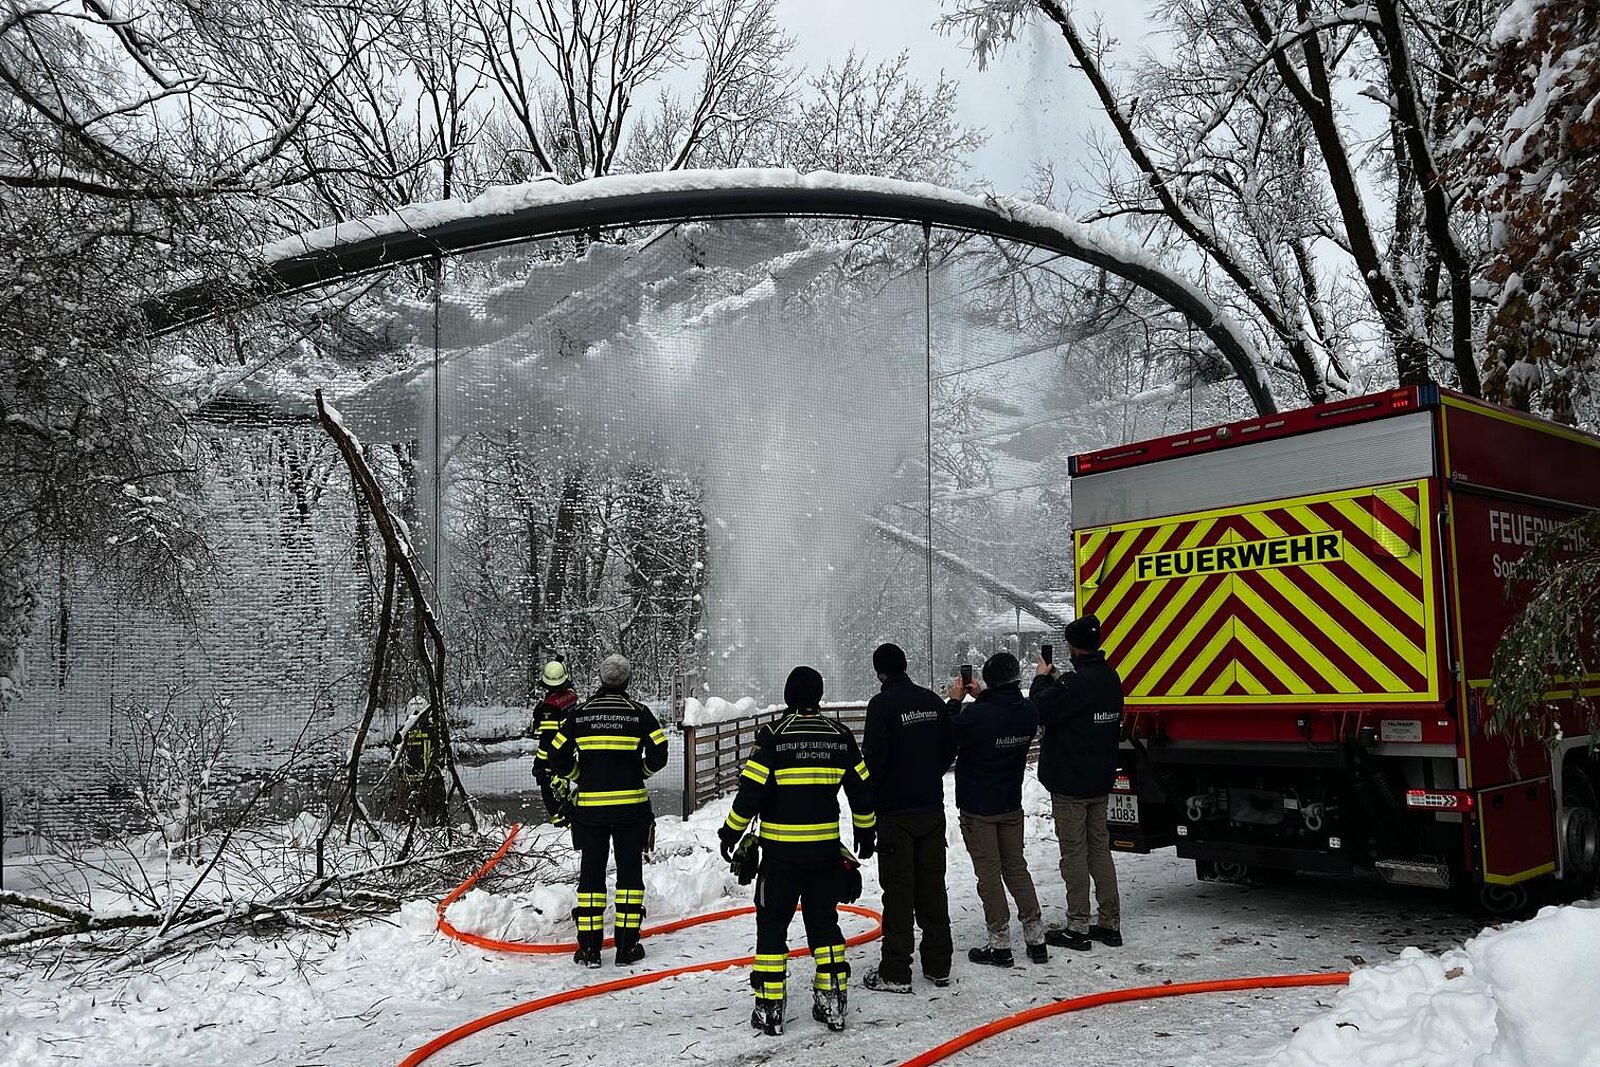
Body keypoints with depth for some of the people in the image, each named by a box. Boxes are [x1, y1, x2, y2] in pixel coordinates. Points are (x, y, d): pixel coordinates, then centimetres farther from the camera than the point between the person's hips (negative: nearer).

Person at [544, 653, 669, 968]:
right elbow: (658, 754, -6)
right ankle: (626, 947, 10)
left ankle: (589, 948, 11)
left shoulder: (580, 713, 1)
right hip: (630, 804, -1)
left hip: (589, 806, 1)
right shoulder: (639, 712, -3)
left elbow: (557, 758, 2)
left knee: (591, 872, 10)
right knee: (629, 871, 8)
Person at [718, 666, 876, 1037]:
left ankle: (769, 1009, 8)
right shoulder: (841, 736, 1)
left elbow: (751, 790, -13)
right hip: (826, 848, 4)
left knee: (772, 924, 7)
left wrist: (730, 832, -1)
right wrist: (865, 829, 22)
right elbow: (861, 788, 7)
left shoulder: (773, 735, -11)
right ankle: (833, 1003, 17)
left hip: (781, 850, -3)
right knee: (824, 921, 15)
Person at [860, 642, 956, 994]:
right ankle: (938, 966, 21)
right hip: (932, 808, 6)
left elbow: (874, 758, -16)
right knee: (932, 885, 13)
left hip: (895, 813, -6)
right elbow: (949, 750, 11)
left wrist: (868, 800, -3)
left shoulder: (882, 704, -14)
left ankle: (895, 972, 6)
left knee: (898, 890, 0)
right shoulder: (933, 700, 5)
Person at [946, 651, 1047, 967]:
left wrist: (955, 701, -3)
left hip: (978, 808, -5)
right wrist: (981, 697, 10)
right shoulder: (1027, 712, -7)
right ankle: (1036, 940, 20)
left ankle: (1000, 945, 11)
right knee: (1016, 867, 17)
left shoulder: (977, 714, -26)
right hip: (1011, 805, 6)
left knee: (989, 874, 4)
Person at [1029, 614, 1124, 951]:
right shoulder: (1110, 678, 7)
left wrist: (1042, 679, -4)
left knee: (1074, 854, 0)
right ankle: (1109, 923, 20)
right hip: (1099, 781, 8)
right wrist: (1056, 681, 11)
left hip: (1070, 784, -8)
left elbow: (1041, 709, -20)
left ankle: (1078, 927, 7)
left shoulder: (1078, 681, -22)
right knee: (1100, 850, 15)